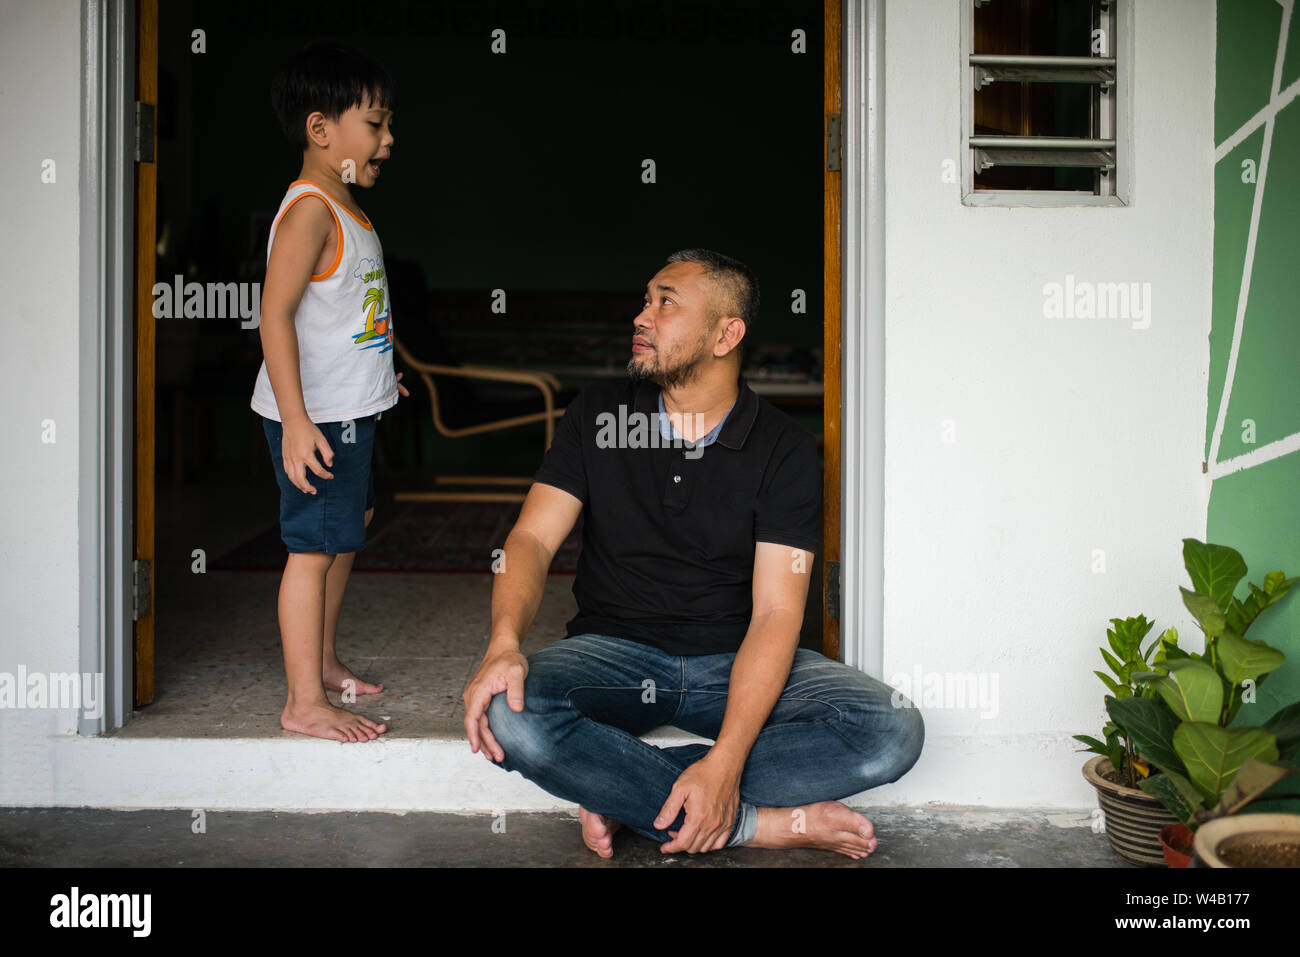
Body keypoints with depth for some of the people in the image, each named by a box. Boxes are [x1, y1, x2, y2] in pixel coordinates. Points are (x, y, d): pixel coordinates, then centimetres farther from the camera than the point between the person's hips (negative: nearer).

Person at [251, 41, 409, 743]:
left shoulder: (347, 210, 13)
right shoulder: (309, 210, -17)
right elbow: (275, 314, -24)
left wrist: (378, 372, 34)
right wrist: (296, 420, -28)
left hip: (351, 411, 11)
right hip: (314, 417, -11)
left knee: (349, 527, 20)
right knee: (314, 546, -6)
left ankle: (323, 661, 35)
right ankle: (304, 703, 1)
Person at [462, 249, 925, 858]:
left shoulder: (783, 449, -6)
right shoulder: (598, 414, 2)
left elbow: (775, 612, -14)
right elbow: (533, 539, -5)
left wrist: (725, 760, -28)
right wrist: (504, 642, -29)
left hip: (735, 663, 0)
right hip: (615, 654, 0)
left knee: (893, 732, -25)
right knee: (509, 717, -33)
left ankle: (628, 794, -21)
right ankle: (759, 823, -23)